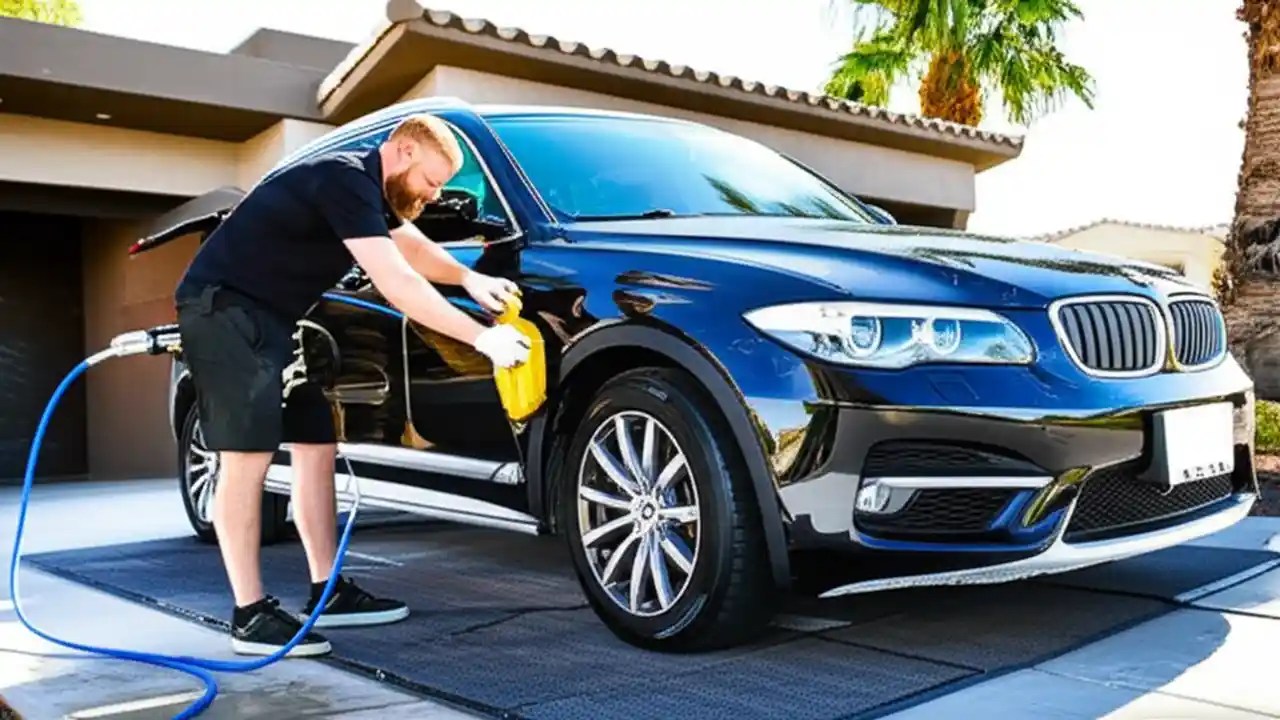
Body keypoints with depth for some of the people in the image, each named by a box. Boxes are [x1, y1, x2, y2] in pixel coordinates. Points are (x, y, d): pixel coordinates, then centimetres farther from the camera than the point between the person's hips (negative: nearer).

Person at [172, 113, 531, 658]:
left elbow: (417, 249, 22)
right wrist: (482, 338, -26)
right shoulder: (347, 180, -21)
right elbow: (396, 285, -28)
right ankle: (250, 615, -7)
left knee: (316, 445, 7)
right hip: (224, 308, -10)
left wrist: (469, 279, 1)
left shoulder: (370, 189, 10)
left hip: (266, 316, 10)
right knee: (248, 455, -13)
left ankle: (328, 591, 12)